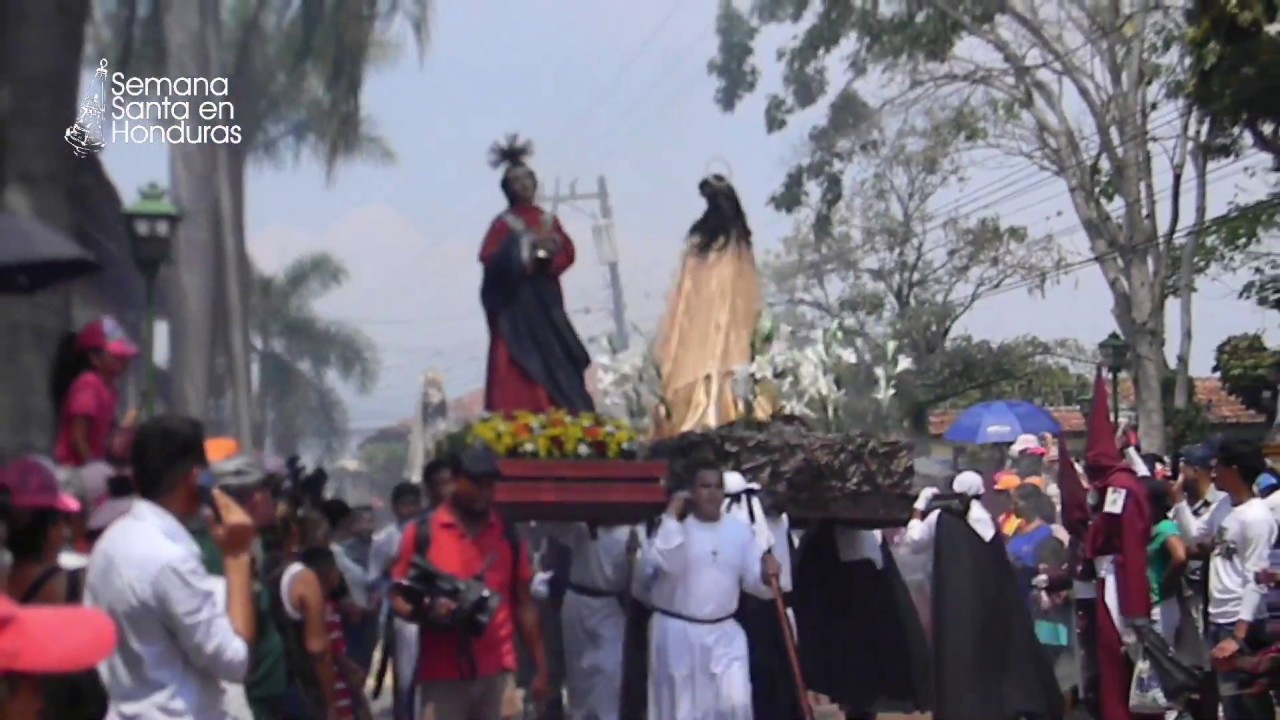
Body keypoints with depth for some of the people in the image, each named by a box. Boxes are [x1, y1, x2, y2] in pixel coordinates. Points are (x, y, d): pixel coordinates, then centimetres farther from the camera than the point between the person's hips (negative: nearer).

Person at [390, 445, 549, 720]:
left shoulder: (509, 535, 7)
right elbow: (398, 598, 4)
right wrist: (427, 610, -18)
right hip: (442, 675, -2)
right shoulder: (421, 533, 0)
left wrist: (540, 668, 8)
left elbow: (524, 604, 11)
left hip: (497, 673, 2)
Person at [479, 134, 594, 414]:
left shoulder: (547, 219, 15)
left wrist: (550, 249, -12)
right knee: (522, 372, -11)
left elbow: (567, 252, 9)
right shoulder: (503, 224, -1)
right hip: (517, 305, -5)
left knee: (556, 363, 1)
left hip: (547, 302, 5)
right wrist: (526, 246, -16)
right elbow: (491, 259, -13)